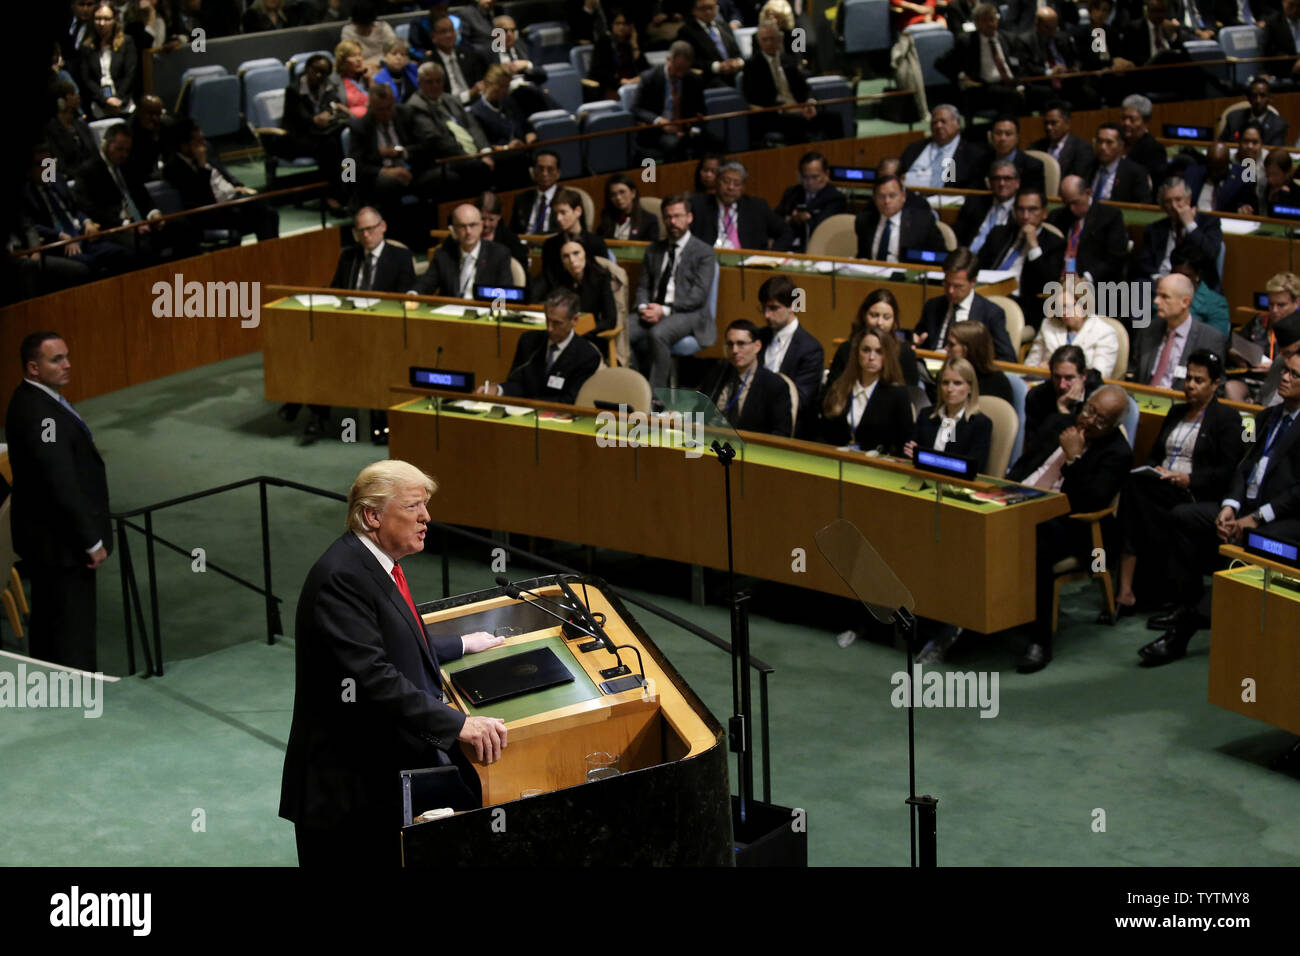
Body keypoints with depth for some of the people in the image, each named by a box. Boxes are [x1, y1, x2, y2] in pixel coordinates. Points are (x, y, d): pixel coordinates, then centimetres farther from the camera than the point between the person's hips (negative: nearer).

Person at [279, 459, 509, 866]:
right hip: (356, 782, -10)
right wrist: (457, 725, -31)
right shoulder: (340, 577, -21)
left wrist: (460, 645, 31)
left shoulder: (378, 563, 12)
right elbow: (371, 676, -29)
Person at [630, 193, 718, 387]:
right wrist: (644, 307, -5)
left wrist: (665, 310, -16)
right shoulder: (653, 250, 20)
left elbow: (698, 295, -8)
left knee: (658, 333, -36)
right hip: (652, 311, 5)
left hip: (688, 313, -5)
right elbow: (643, 286, 18)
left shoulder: (704, 253, 1)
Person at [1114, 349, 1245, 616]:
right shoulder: (1176, 412, 27)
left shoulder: (1228, 418, 6)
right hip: (1162, 489, 6)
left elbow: (1229, 471, -4)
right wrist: (1154, 470, 2)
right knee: (1133, 486, -31)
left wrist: (1188, 479, -16)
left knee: (1135, 490, -32)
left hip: (1197, 494, -6)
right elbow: (1155, 454, 26)